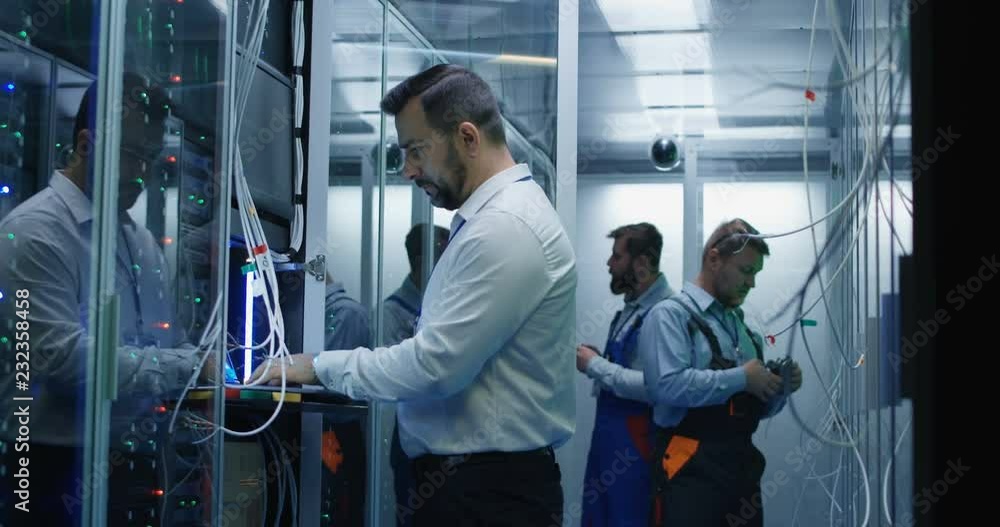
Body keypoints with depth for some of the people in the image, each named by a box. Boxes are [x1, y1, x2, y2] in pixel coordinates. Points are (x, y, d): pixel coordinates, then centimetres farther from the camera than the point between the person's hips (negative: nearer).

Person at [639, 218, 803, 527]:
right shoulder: (671, 315, -6)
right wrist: (740, 378, -15)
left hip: (743, 465, 8)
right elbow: (668, 385, -22)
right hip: (691, 469, -7)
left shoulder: (744, 328, 18)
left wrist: (778, 389, 2)